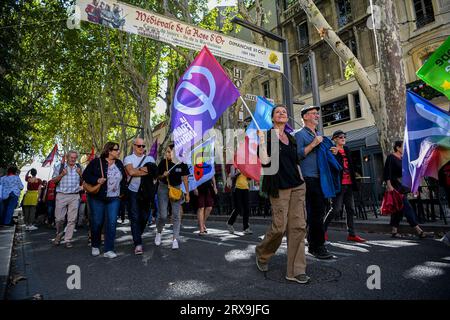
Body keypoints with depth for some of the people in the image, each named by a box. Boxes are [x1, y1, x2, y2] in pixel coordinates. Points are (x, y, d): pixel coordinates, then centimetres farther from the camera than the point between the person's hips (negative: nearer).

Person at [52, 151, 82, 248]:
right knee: (59, 218, 2)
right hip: (61, 196, -1)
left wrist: (80, 174, -6)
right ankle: (59, 234, 30)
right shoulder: (60, 166, 5)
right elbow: (54, 180, 6)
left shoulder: (79, 167, 11)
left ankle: (68, 240, 11)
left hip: (74, 196, 1)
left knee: (72, 219, 1)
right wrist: (62, 174, -11)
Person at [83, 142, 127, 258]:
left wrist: (123, 191, 9)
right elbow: (85, 175, -5)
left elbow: (124, 178, 17)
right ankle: (95, 246, 30)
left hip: (114, 199, 3)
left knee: (112, 223, -4)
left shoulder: (119, 164, 9)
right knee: (97, 223, 6)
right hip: (97, 198, -3)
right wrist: (97, 180, -20)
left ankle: (109, 250, 4)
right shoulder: (96, 162, -5)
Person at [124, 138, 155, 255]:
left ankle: (137, 236, 33)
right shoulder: (128, 158, 5)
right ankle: (138, 244, -2)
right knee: (135, 217, -5)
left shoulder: (149, 158, 12)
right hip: (133, 192, -2)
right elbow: (131, 172, -15)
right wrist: (147, 171, -9)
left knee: (145, 216, 8)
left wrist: (138, 170, -15)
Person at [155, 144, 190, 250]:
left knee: (176, 215, 1)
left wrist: (187, 193, -1)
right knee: (162, 215, -2)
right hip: (163, 188, 0)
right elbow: (158, 177, 2)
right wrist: (163, 176, -20)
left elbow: (185, 179, -1)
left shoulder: (182, 164, -9)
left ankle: (175, 239, 12)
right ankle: (158, 232, 28)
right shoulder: (163, 162, -9)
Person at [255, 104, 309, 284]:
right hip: (279, 186, -6)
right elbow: (264, 161, -11)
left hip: (297, 185, 6)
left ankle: (296, 270, 9)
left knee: (298, 226, 1)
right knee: (279, 227, -5)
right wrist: (261, 139, -17)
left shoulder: (291, 137, 17)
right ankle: (261, 253, 24)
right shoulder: (267, 135, 0)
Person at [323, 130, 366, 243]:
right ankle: (323, 230, 8)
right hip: (339, 184, -8)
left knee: (350, 209, 10)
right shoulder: (332, 150, -6)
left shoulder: (346, 150, 16)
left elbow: (351, 166, 19)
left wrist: (354, 182, 13)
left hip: (349, 184, 8)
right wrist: (334, 155, -27)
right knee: (336, 209, -8)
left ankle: (351, 234, 19)